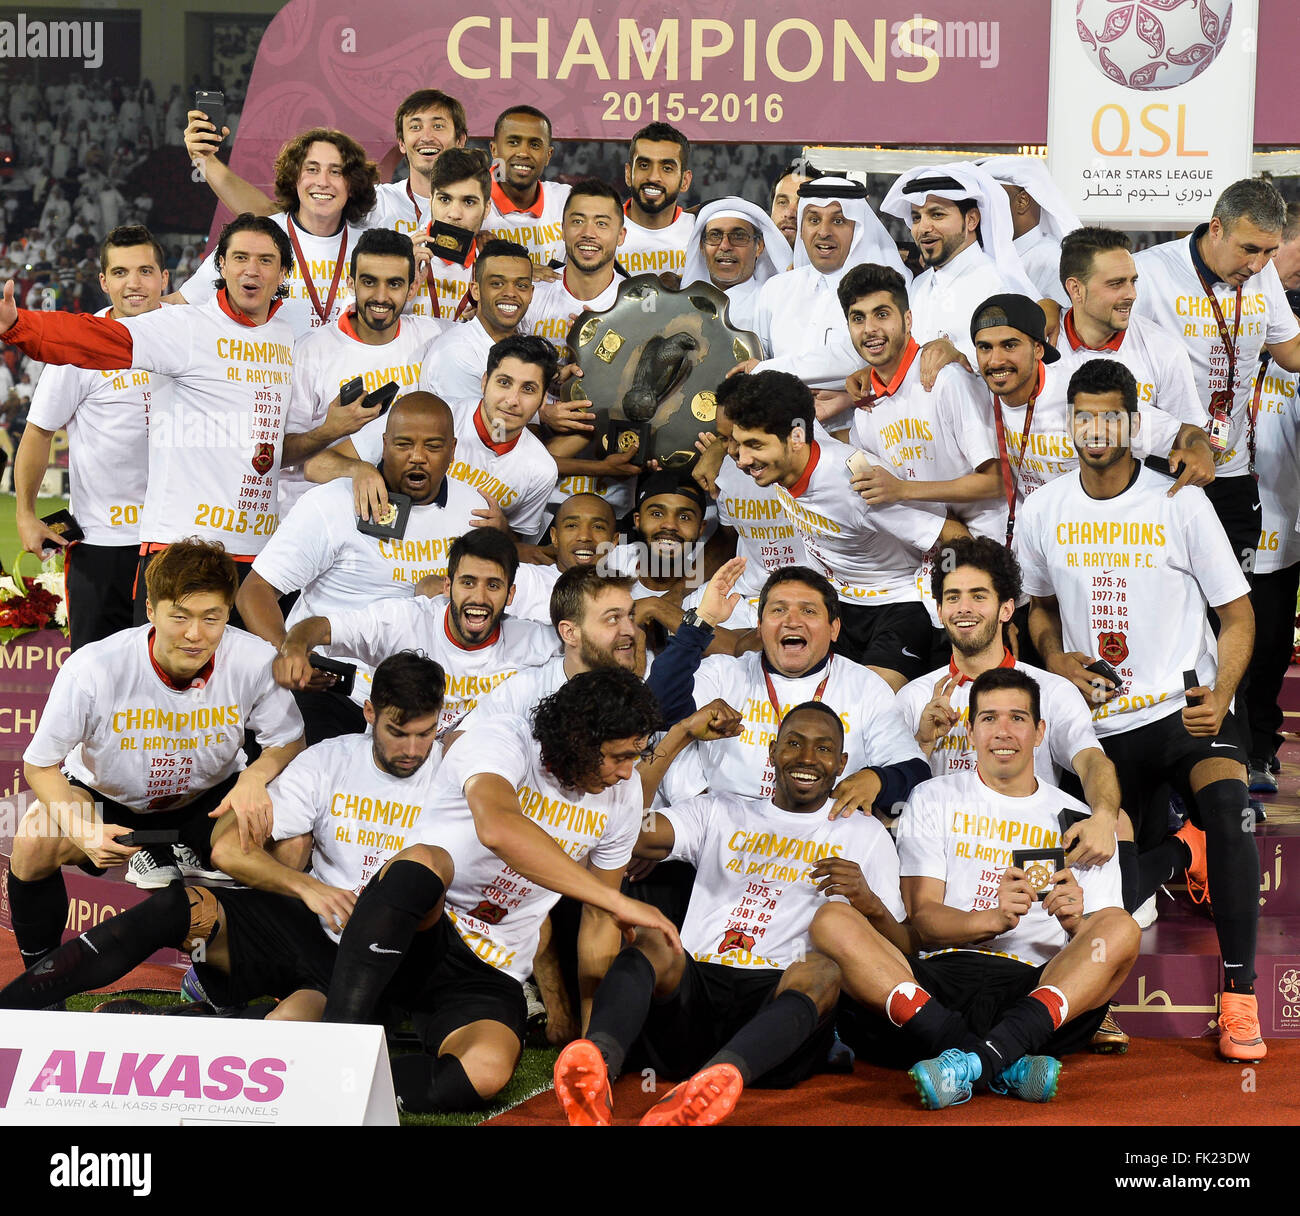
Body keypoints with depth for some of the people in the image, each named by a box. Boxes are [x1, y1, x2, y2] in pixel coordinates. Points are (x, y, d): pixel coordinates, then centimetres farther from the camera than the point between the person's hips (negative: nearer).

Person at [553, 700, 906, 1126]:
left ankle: (718, 1079, -65)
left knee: (821, 967, -36)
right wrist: (680, 734, 15)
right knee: (651, 939, -31)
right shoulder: (721, 813, 29)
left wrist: (871, 905, -8)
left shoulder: (864, 834, 24)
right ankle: (599, 1062, -61)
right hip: (696, 986, 2)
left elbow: (900, 955, 15)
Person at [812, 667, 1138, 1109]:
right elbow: (921, 918, 5)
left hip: (1034, 990, 1)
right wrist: (994, 919, -16)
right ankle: (1004, 1066, -41)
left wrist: (1075, 919, -14)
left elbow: (1106, 937, 11)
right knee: (832, 921, -26)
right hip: (938, 978, 0)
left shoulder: (1075, 820, 20)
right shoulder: (932, 800, 18)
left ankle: (975, 1057, -43)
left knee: (1122, 929, -27)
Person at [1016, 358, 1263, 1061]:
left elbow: (1237, 614, -3)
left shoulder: (1181, 503, -7)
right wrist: (1056, 658, -2)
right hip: (1103, 726, 4)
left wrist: (1221, 696, -20)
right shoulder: (1043, 513, 2)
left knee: (1228, 811, -35)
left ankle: (1240, 998, -25)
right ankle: (1181, 847, 40)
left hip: (1186, 709, -4)